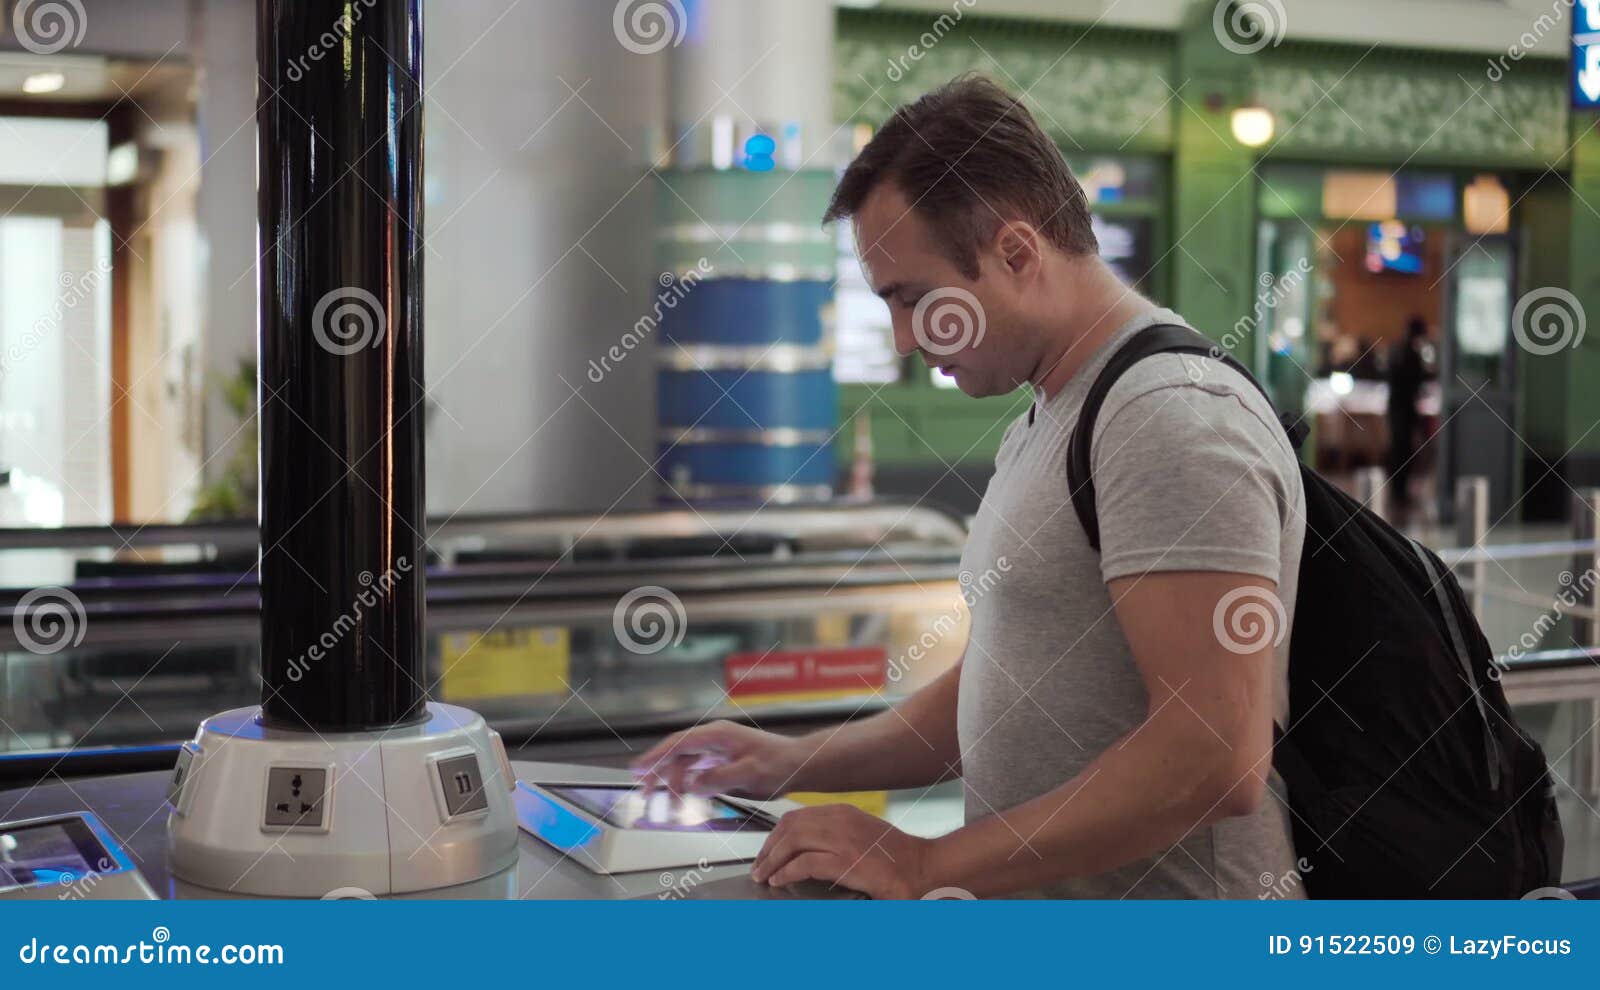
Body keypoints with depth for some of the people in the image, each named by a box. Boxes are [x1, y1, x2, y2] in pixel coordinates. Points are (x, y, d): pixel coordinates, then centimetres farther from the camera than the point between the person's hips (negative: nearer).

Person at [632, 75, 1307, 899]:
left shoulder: (1174, 418, -15)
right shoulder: (1040, 427, 13)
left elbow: (1213, 758, -22)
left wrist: (929, 865, -17)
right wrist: (795, 763, 9)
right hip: (1029, 895, 7)